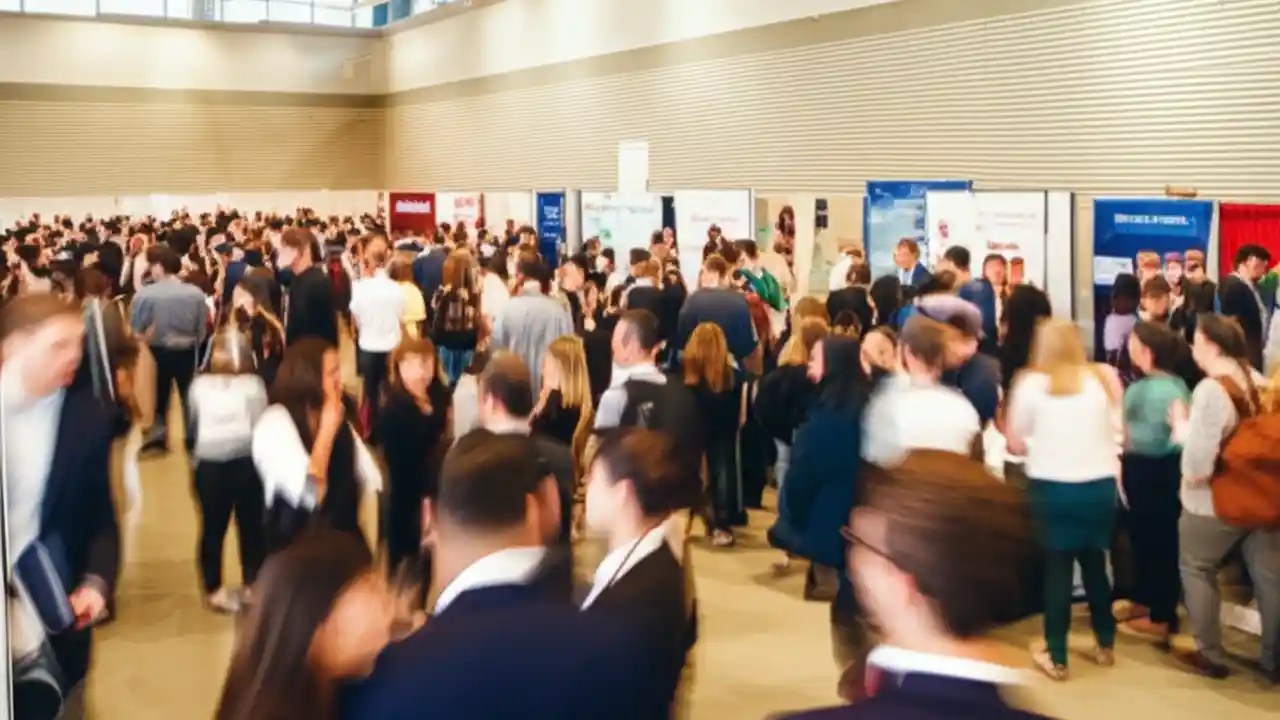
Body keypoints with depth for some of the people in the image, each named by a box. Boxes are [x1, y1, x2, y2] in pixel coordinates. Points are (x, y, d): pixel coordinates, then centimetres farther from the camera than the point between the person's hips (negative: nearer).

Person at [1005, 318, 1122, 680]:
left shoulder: (1030, 383, -4)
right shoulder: (1102, 378, 3)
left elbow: (1015, 443, -1)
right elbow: (1117, 432, 7)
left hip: (1052, 486, -3)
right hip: (1099, 485, 3)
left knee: (1057, 567, 6)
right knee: (1094, 561, 17)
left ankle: (1056, 656, 11)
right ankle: (1105, 644, 30)